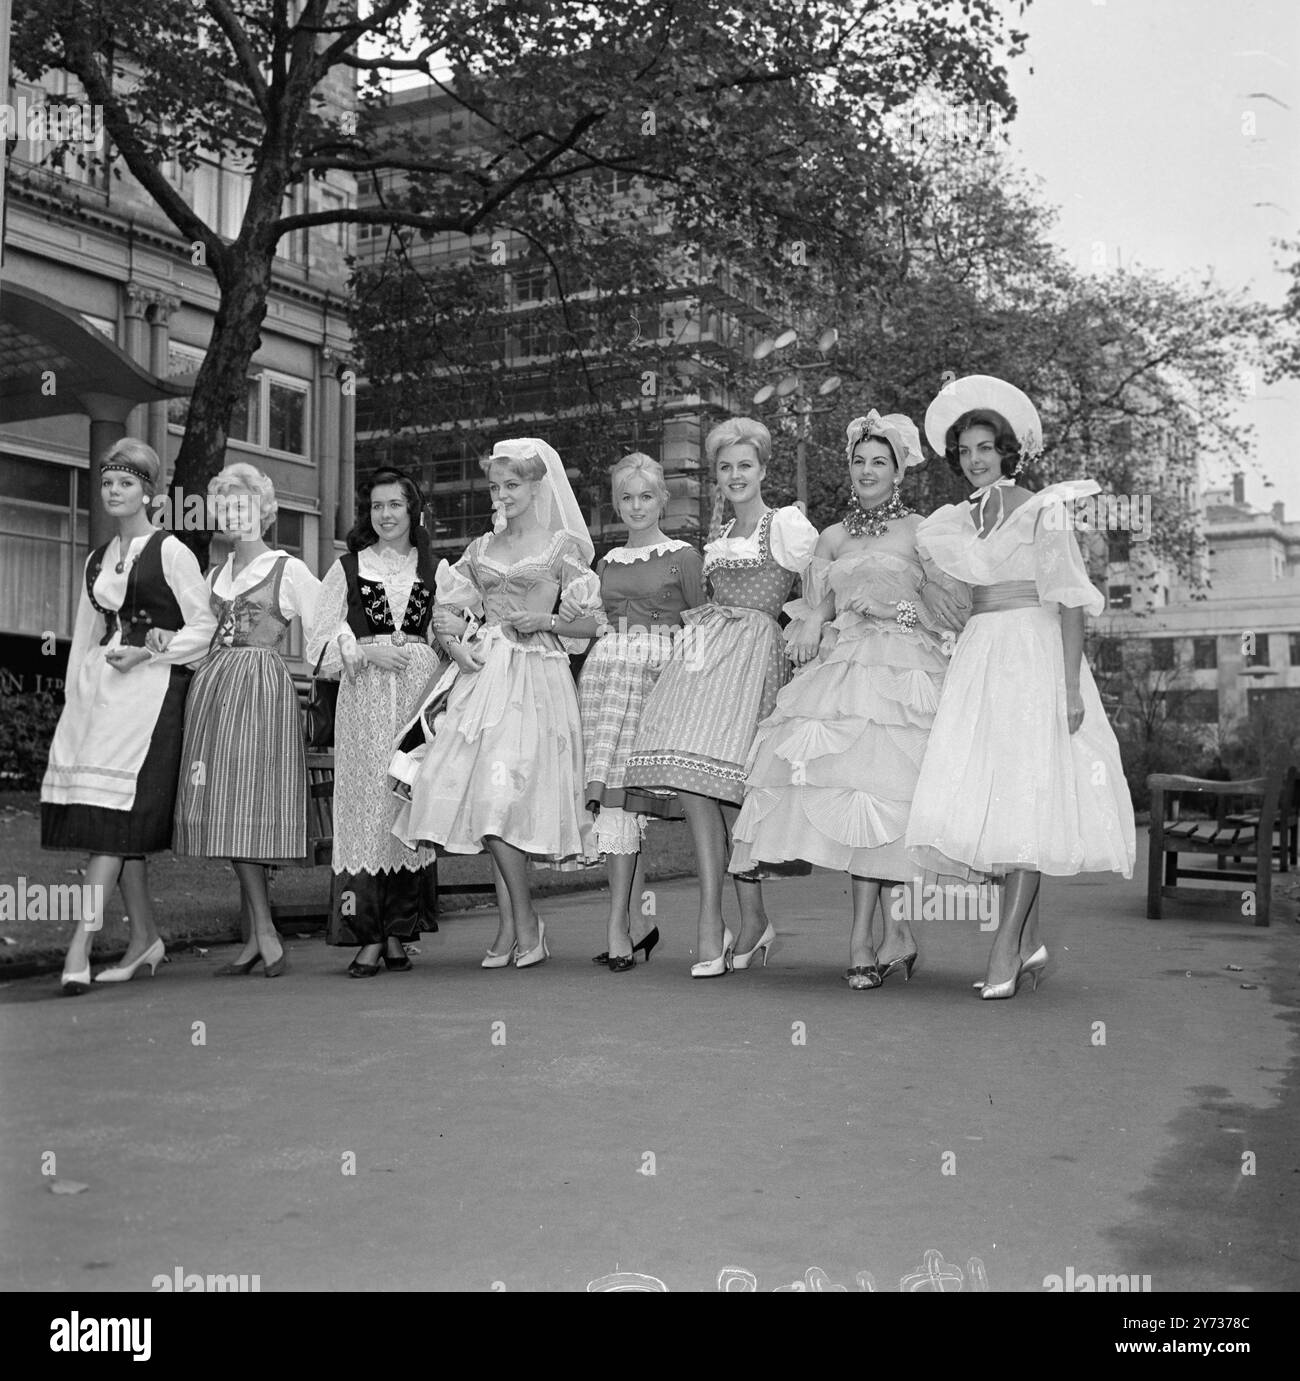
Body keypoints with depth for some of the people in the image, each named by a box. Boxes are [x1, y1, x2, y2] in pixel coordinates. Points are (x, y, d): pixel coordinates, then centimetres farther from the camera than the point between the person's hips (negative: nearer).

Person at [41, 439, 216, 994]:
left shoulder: (171, 552, -2)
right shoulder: (97, 560, 19)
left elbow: (203, 626, -3)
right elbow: (86, 633, 21)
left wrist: (145, 654, -14)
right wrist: (74, 695, 15)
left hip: (151, 683, -7)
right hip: (100, 686, 7)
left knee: (115, 809, -14)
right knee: (122, 822, 4)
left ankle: (80, 944, -18)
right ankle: (145, 938, 14)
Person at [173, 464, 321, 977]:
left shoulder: (289, 570, 2)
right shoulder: (215, 575, 19)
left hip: (263, 688, -6)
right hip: (213, 685, 6)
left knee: (245, 806, -12)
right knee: (226, 813, 1)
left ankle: (262, 933, -8)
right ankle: (261, 936, 4)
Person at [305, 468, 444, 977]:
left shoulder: (434, 571, 14)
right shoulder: (347, 569, 12)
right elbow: (320, 642, 6)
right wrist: (368, 650, -8)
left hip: (421, 696, 1)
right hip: (364, 702, -1)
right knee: (366, 806, -7)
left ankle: (398, 933, 7)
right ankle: (367, 935, -4)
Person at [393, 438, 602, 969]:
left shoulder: (563, 545, 5)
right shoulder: (482, 548, 18)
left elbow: (591, 622, 3)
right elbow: (446, 609, 16)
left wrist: (544, 620, -12)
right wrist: (455, 644, -3)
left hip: (536, 680, -5)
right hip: (482, 674, 5)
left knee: (502, 791, -16)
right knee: (485, 795, -2)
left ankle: (520, 924, -4)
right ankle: (515, 925, 5)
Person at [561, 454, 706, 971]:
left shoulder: (683, 556, 5)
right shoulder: (607, 562, 19)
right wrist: (571, 617, 5)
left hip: (658, 673, -5)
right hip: (605, 671, 5)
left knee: (622, 790, -13)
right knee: (620, 796, -1)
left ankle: (618, 927, -10)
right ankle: (639, 919, 8)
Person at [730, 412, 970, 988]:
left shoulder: (920, 532, 6)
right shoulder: (833, 538, 19)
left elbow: (956, 605, 1)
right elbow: (813, 607, 19)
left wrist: (893, 605, -9)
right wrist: (816, 622, -3)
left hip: (900, 671, -4)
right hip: (839, 671, 4)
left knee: (873, 784, -15)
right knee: (847, 792, -6)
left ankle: (863, 935, -9)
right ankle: (894, 931, 1)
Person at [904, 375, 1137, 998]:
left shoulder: (1044, 510, 0)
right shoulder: (953, 523, 16)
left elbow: (1070, 603, -6)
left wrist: (1071, 685, -13)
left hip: (1035, 654, -5)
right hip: (976, 657, 6)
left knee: (1027, 795, -9)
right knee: (974, 797, -3)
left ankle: (1005, 948, -9)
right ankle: (1028, 938, 8)